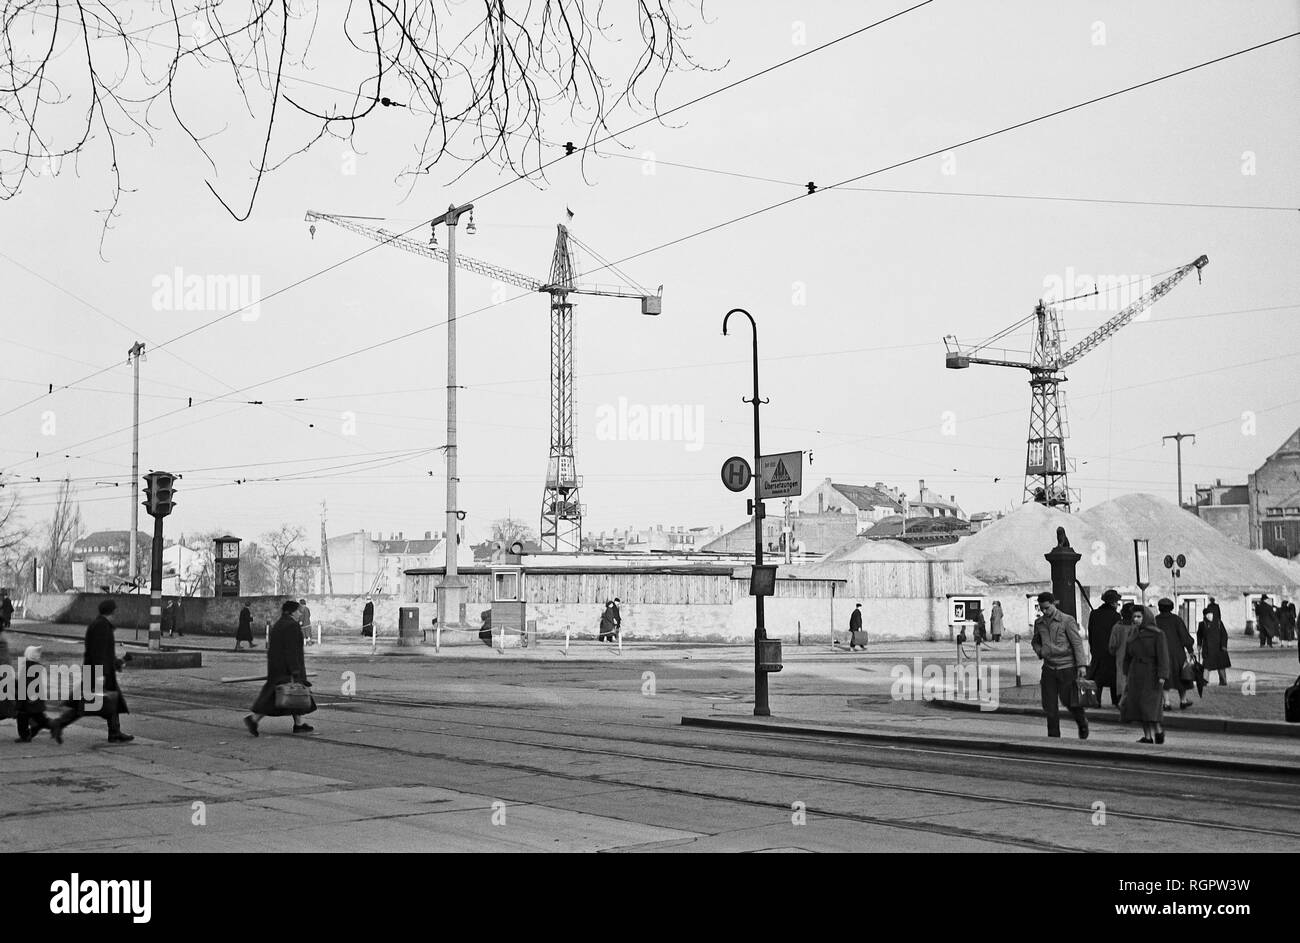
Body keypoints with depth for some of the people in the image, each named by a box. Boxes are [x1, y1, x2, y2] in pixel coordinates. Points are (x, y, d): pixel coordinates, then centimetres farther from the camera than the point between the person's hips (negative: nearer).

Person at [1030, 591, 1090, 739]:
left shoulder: (1067, 620, -5)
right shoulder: (1038, 623, 9)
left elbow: (1077, 643, -8)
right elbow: (1036, 642, 25)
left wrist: (1081, 664, -15)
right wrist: (1040, 651, 2)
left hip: (1066, 667, -4)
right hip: (1049, 668, 4)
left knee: (1069, 700, 0)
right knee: (1049, 705, 2)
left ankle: (1083, 724, 28)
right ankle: (1053, 736, 11)